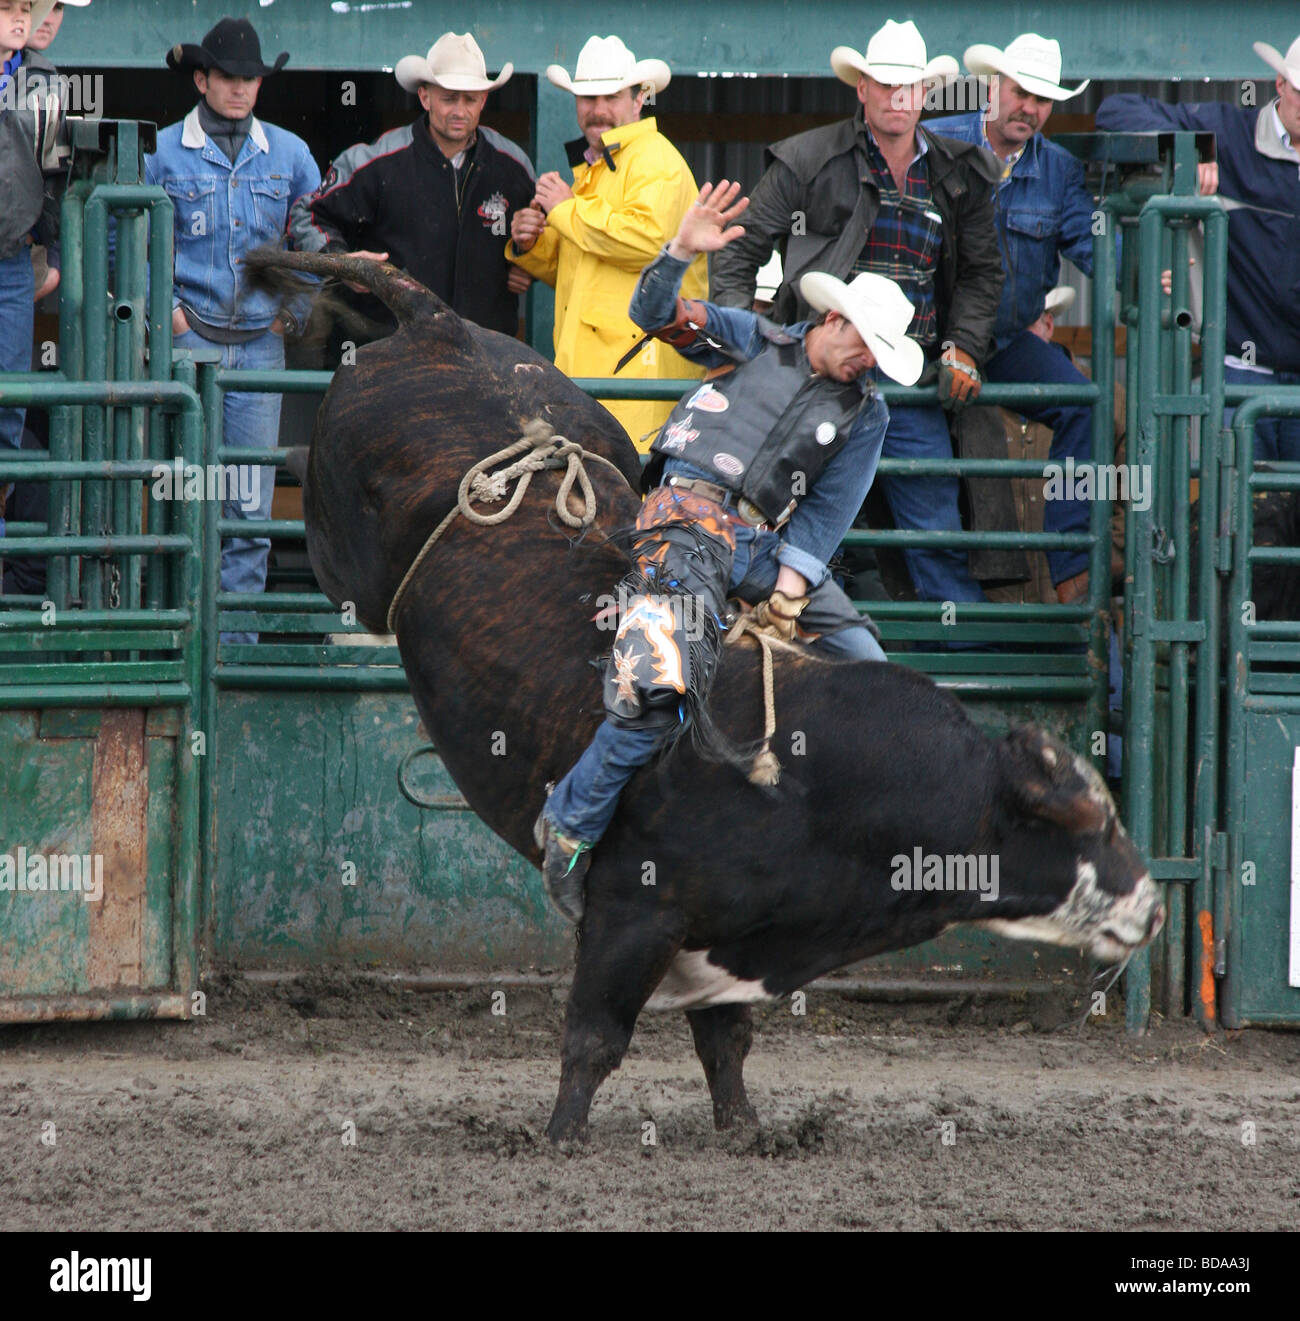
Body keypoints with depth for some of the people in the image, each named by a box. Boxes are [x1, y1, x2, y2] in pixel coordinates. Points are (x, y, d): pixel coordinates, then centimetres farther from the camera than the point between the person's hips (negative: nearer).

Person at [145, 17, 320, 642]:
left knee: (251, 502, 1)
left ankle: (237, 637, 6)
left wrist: (296, 308, 11)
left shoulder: (288, 154, 7)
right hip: (190, 338, -2)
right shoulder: (164, 152, 0)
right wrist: (163, 308, -2)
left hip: (260, 341, 2)